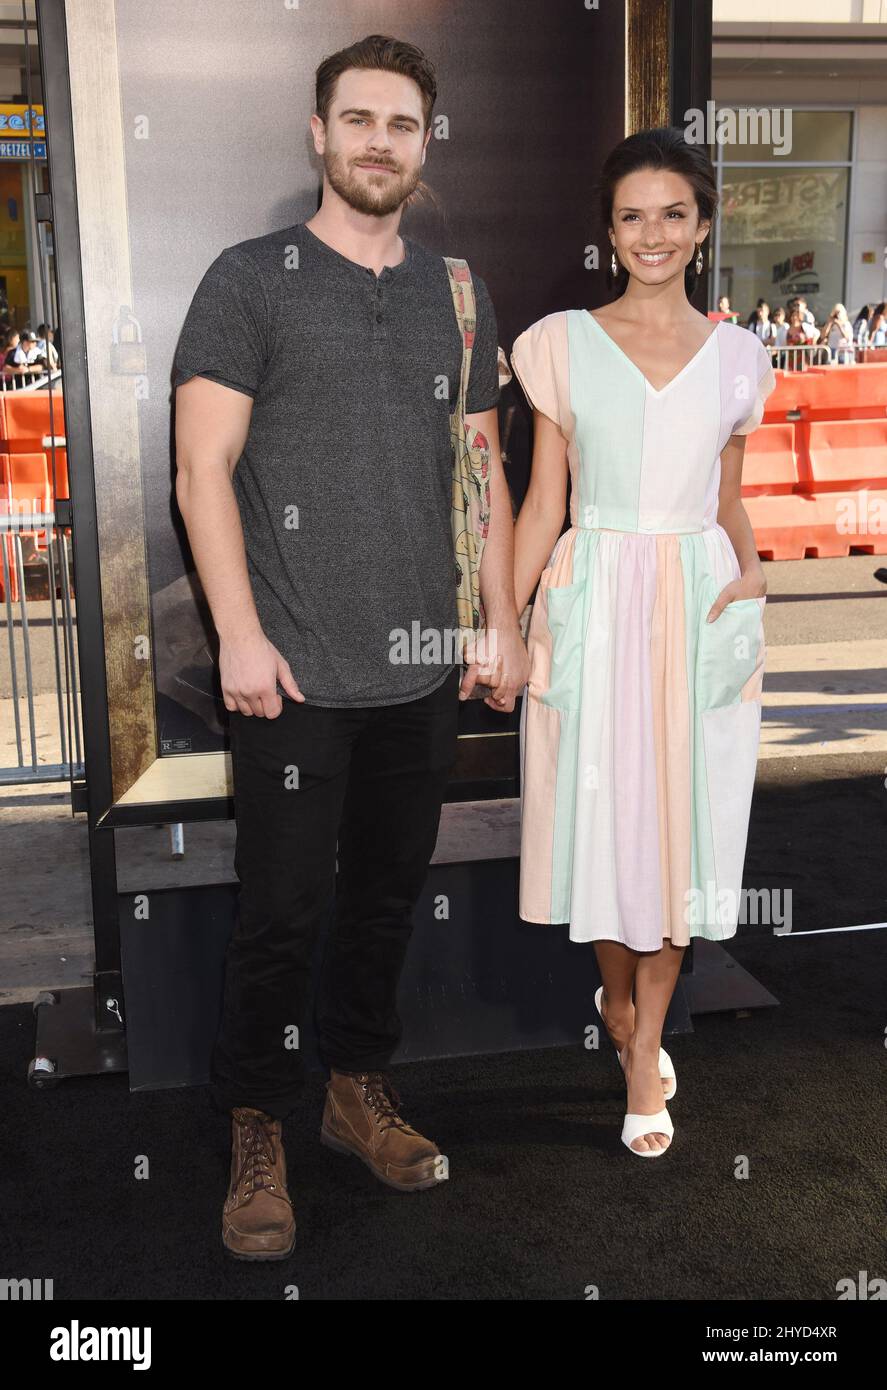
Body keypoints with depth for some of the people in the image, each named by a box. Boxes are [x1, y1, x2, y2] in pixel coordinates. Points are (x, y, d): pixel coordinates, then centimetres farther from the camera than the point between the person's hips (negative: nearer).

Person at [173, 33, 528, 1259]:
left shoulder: (458, 298, 14)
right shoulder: (251, 280, 0)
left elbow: (483, 472, 15)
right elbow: (204, 468, -6)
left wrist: (504, 622, 8)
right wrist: (240, 634, -13)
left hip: (425, 670, 5)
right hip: (296, 672, -4)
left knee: (390, 893, 14)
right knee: (284, 911, 1)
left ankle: (361, 1090, 33)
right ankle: (256, 1134, 20)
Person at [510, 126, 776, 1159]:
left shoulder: (736, 356, 8)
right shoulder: (563, 342, 2)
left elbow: (728, 501, 14)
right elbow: (543, 501, 2)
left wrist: (749, 573, -6)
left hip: (701, 607, 2)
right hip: (594, 599, -1)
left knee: (680, 815, 5)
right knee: (602, 805, 6)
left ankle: (644, 1048, 19)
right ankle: (618, 992, 35)